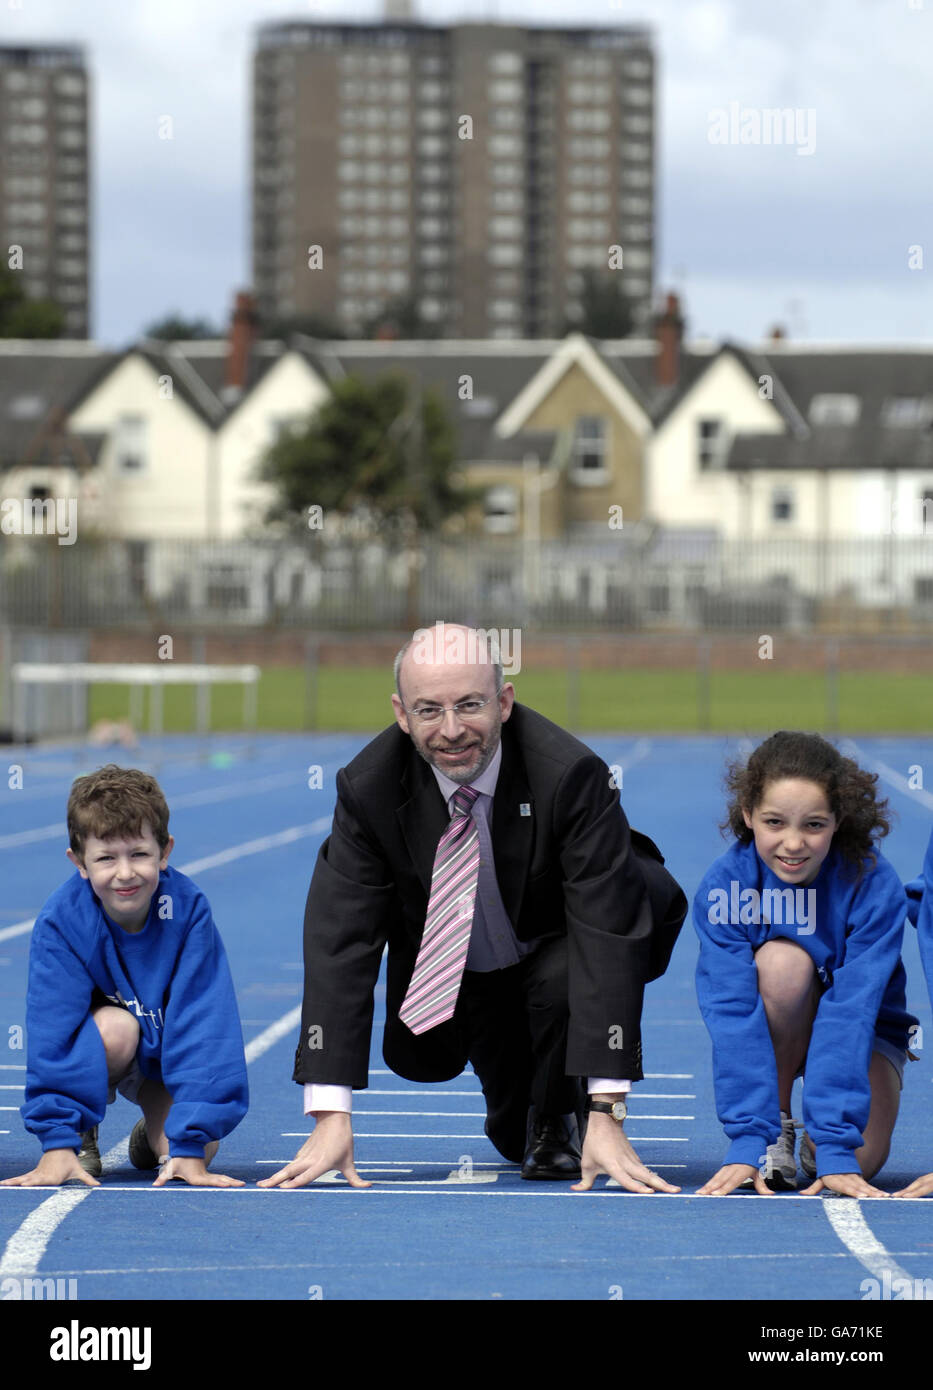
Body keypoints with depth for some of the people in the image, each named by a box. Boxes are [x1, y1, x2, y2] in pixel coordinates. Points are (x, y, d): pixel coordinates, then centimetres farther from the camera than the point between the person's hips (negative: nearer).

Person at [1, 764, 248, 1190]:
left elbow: (204, 1029, -28)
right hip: (94, 1052, -2)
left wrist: (191, 1144, -34)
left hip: (171, 1054, 2)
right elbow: (51, 1032, -27)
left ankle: (155, 1133, 15)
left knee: (194, 1150, -23)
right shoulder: (60, 920, -28)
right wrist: (57, 1142, -35)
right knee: (116, 1027, -36)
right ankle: (80, 1134, -8)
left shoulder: (189, 909, -27)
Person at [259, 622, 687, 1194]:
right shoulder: (369, 788, -24)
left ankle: (557, 1124, -3)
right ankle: (515, 1114, 20)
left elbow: (607, 931, -37)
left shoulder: (571, 775, -34)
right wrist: (332, 1119, -36)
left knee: (565, 980, -33)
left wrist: (607, 1114, -43)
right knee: (414, 1054, -15)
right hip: (452, 972, 5)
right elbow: (339, 938, -26)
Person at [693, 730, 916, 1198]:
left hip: (868, 1033, 0)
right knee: (782, 961, -33)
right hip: (775, 1030, 0)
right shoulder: (722, 886, -24)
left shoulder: (873, 885, -26)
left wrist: (836, 1148, -38)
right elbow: (732, 1010, -29)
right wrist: (747, 1140, -38)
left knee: (857, 1159, -26)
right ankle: (776, 1129, -14)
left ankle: (819, 1132, 11)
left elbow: (851, 1011, -33)